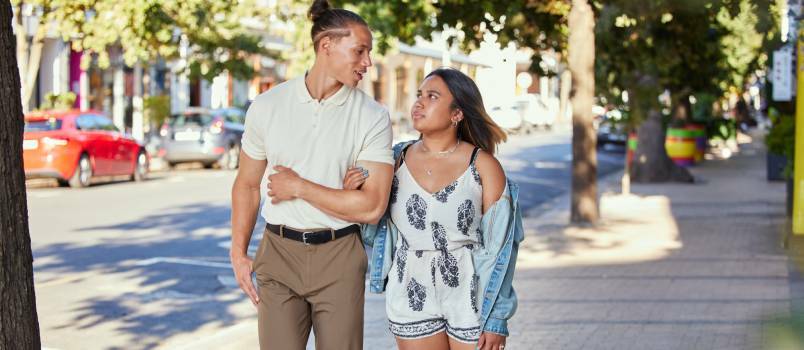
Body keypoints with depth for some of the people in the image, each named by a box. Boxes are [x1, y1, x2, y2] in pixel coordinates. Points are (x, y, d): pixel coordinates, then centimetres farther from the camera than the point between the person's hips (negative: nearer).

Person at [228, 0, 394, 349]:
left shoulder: (372, 117, -5)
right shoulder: (267, 106, -1)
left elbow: (372, 207, -11)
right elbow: (247, 184, 10)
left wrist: (299, 187, -11)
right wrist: (239, 254, 6)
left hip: (339, 256, 0)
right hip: (278, 252, 1)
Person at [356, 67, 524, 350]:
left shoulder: (483, 166, -8)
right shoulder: (397, 160, 0)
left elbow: (501, 245, -7)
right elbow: (378, 233, 8)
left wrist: (497, 320, -9)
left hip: (471, 296, -2)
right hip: (413, 295, 2)